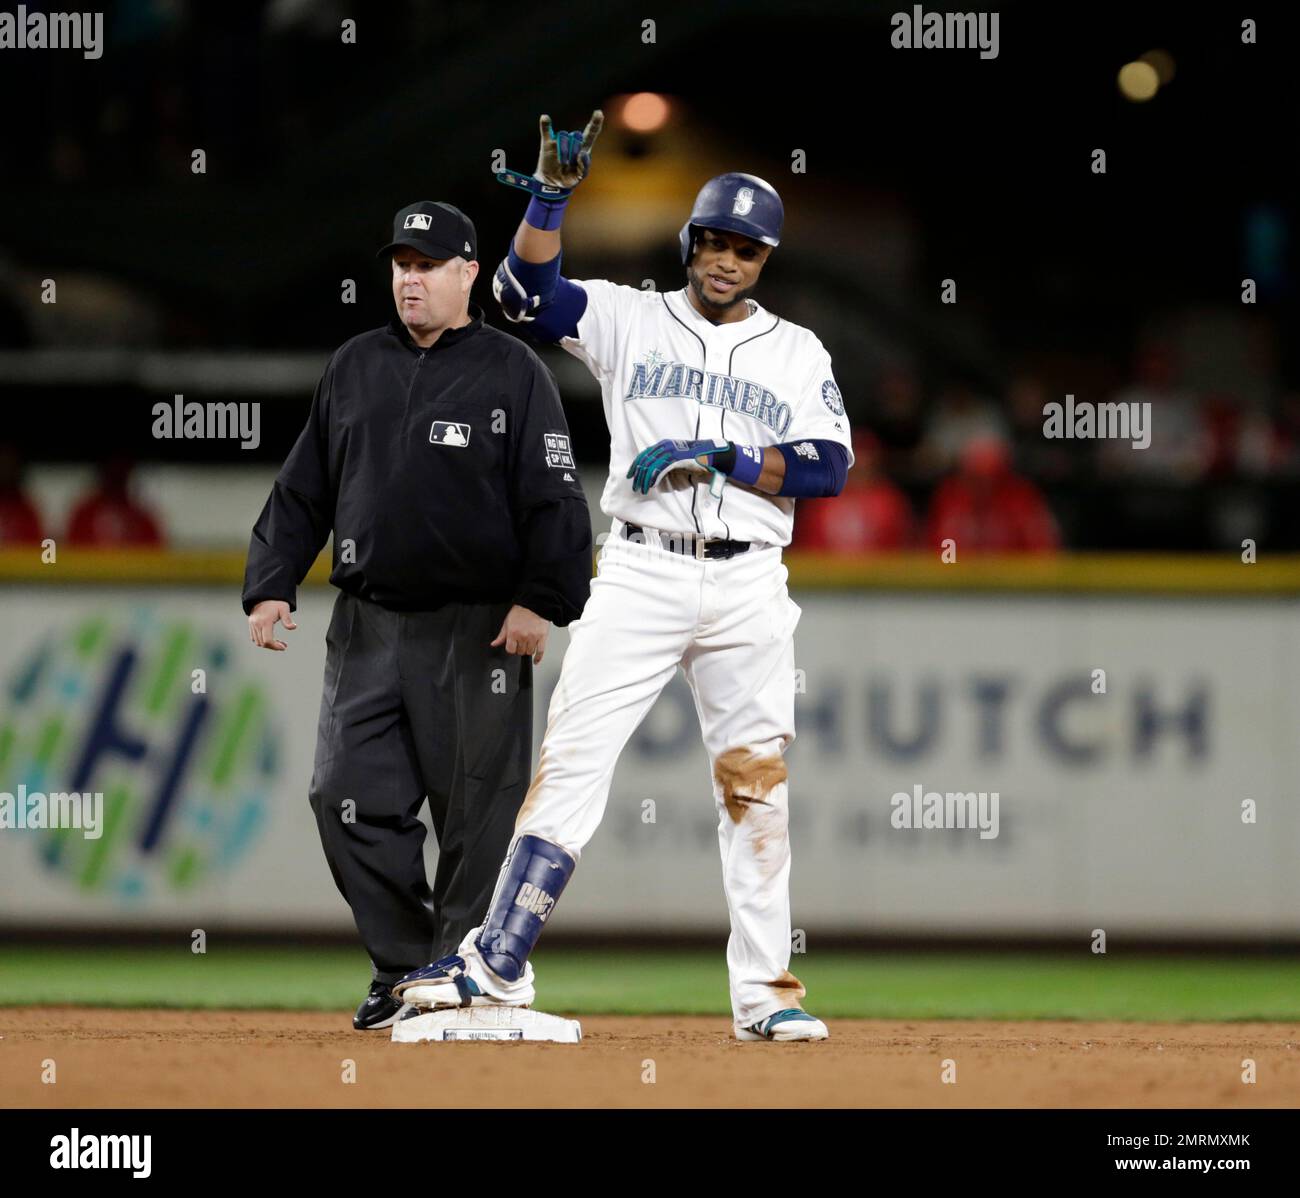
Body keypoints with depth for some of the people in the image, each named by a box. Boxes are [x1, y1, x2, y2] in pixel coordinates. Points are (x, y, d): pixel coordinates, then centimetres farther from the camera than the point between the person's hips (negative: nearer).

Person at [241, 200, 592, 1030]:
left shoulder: (513, 372, -1)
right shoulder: (356, 368, 13)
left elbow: (554, 497, -6)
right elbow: (303, 490, 16)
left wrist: (541, 601, -15)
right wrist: (271, 585, 6)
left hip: (478, 632, -5)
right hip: (367, 626, 5)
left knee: (478, 813, -2)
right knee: (350, 801, -1)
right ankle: (403, 970, 10)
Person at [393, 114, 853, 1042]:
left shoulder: (798, 354, 10)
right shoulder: (628, 320, 8)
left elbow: (829, 468, -2)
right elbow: (527, 292, -7)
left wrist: (719, 459, -13)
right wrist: (553, 193, -18)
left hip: (748, 589, 1)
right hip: (641, 575, -1)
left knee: (756, 784, 1)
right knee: (573, 758, -7)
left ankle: (764, 991, 7)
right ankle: (499, 964, -6)